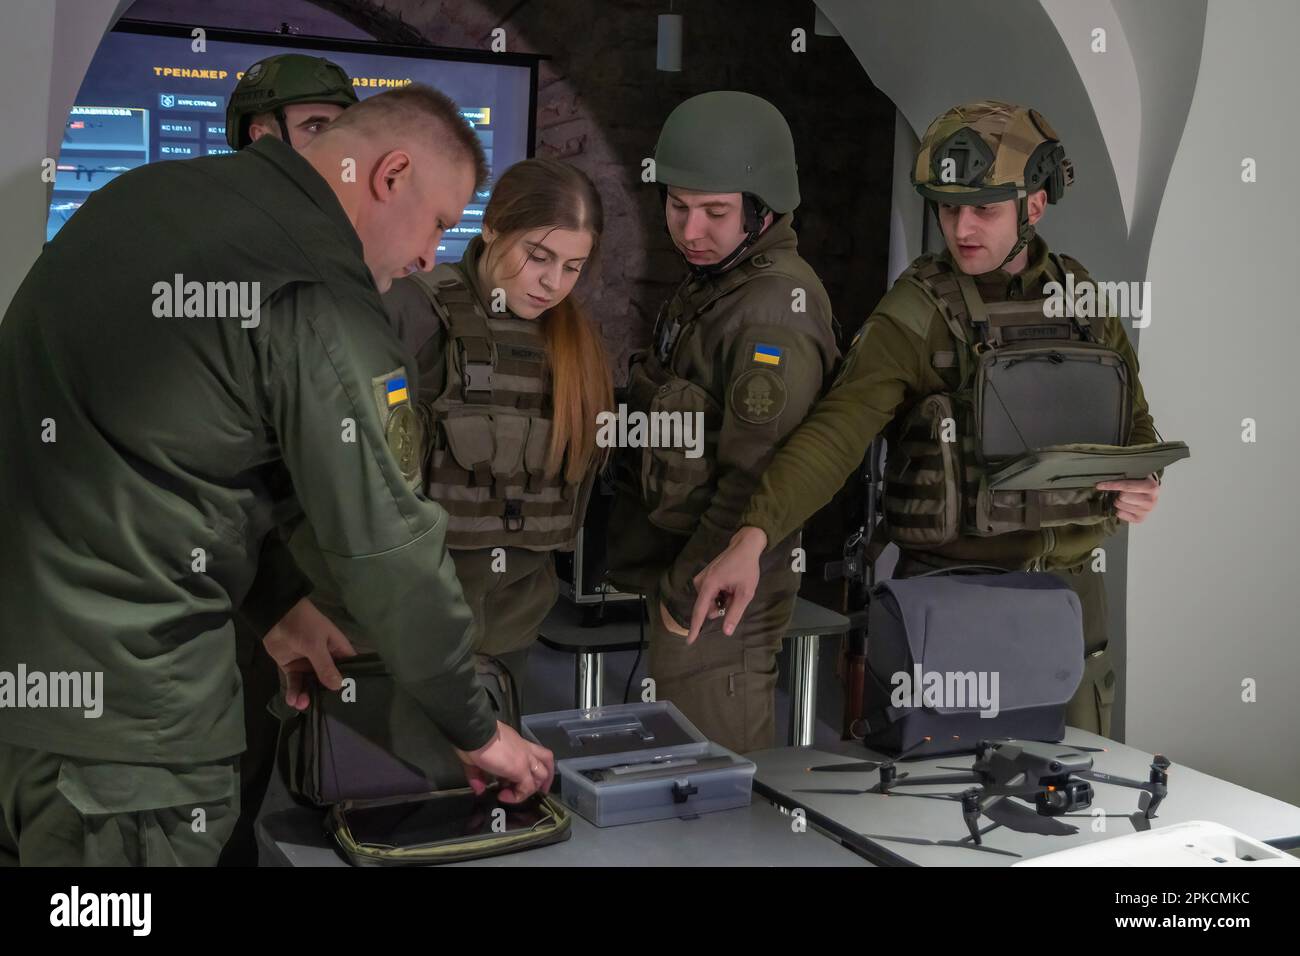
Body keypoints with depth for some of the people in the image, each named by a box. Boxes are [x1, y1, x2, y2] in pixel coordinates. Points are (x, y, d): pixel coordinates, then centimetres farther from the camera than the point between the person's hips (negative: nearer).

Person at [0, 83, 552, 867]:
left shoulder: (150, 190, 9)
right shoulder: (321, 300, -17)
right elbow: (389, 546, -14)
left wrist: (279, 599, 17)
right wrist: (477, 729, 0)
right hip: (119, 710, -9)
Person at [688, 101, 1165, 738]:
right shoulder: (915, 314, -9)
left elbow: (1134, 422, 17)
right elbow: (837, 429, -22)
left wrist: (1142, 486, -6)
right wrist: (753, 535, -36)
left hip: (1067, 587, 4)